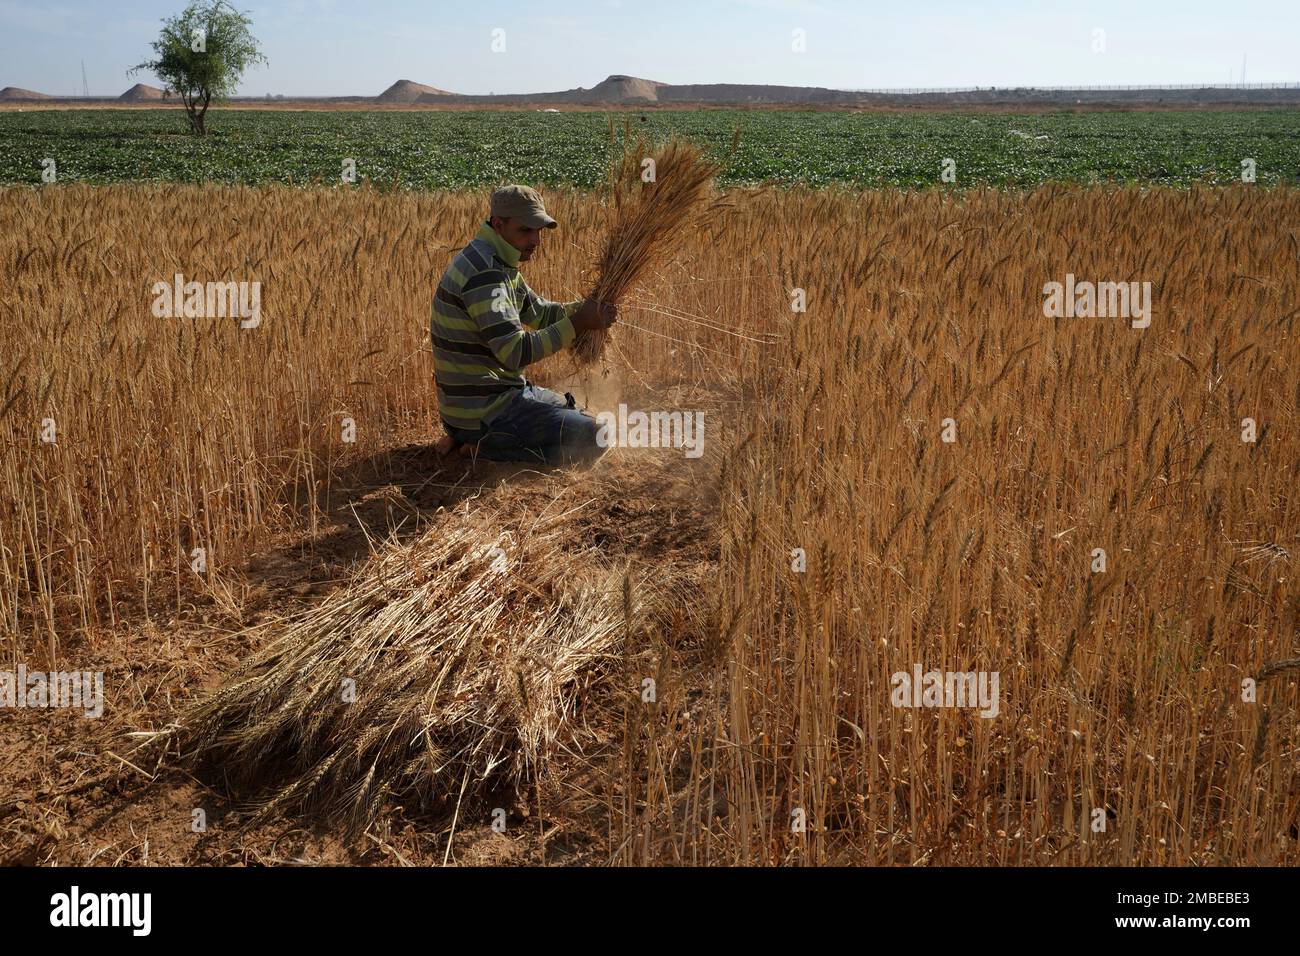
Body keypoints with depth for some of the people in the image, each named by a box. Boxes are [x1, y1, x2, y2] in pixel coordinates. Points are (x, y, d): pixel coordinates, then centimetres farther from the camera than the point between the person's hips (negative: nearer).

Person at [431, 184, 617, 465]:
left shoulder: (498, 263, 11)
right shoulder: (484, 273, -22)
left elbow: (538, 312, 18)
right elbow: (515, 353, -29)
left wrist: (586, 308, -1)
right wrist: (577, 324, -25)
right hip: (481, 415, -10)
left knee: (574, 411, 27)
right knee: (594, 437, -9)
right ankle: (490, 447, -7)